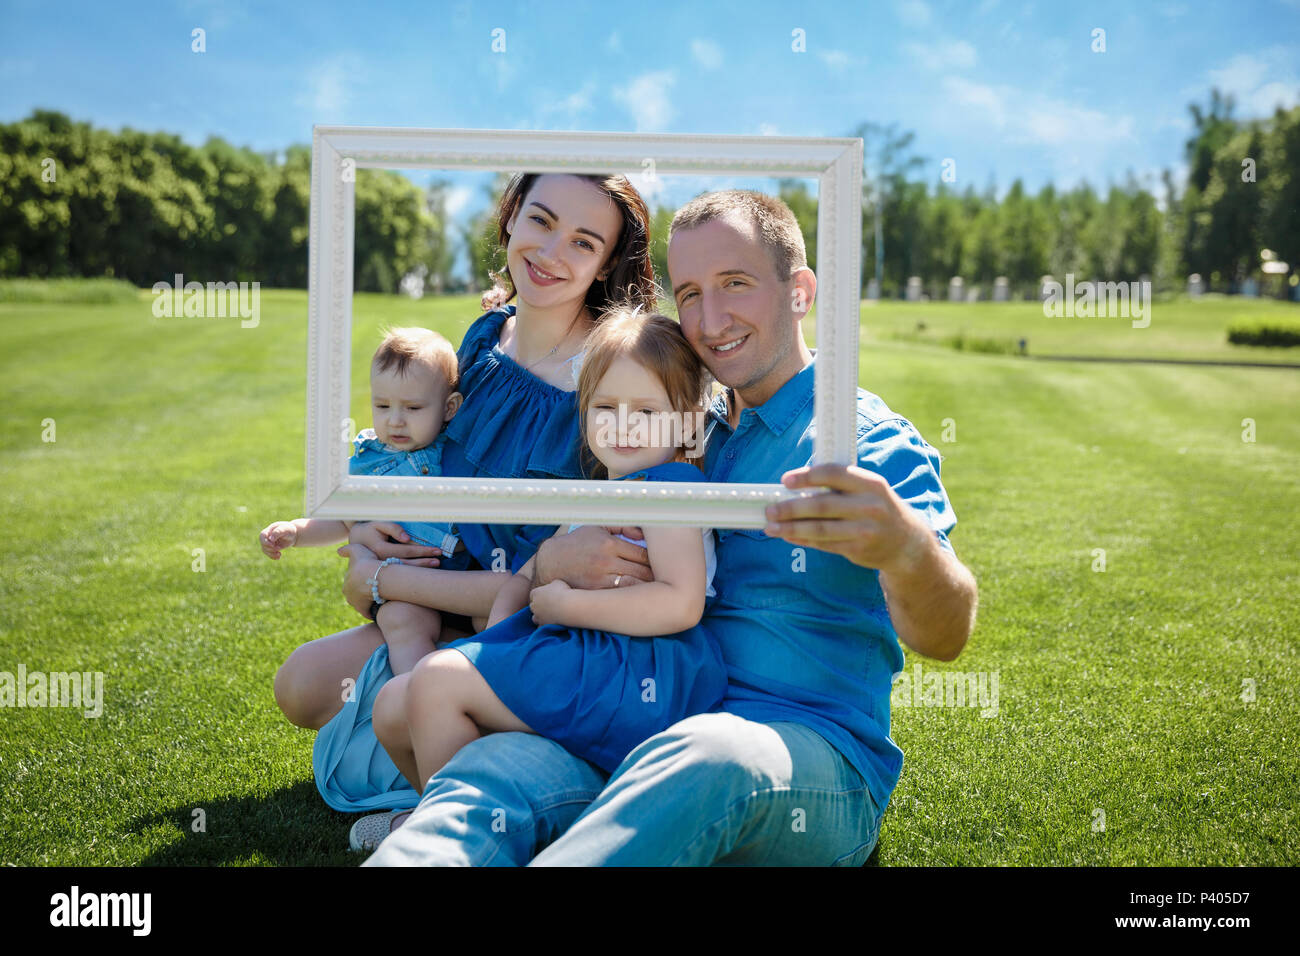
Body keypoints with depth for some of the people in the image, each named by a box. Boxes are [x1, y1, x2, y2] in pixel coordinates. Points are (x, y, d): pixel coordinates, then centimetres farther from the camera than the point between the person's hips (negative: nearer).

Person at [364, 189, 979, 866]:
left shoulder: (874, 441, 2)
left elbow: (943, 637, -17)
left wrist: (907, 548, -42)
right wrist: (550, 562, -5)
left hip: (815, 755, -4)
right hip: (648, 741, 4)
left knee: (705, 753, -40)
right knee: (493, 763, -28)